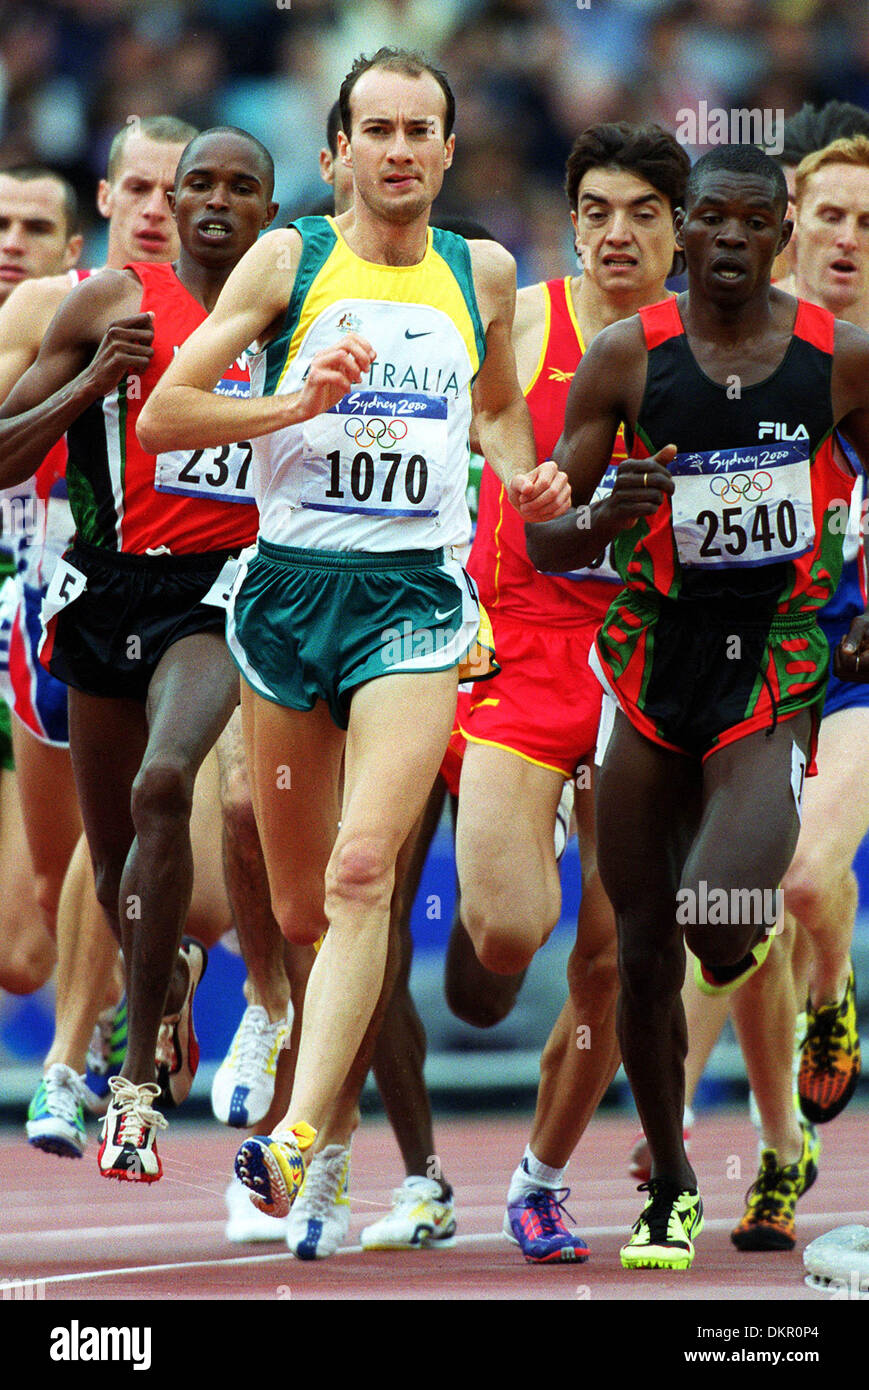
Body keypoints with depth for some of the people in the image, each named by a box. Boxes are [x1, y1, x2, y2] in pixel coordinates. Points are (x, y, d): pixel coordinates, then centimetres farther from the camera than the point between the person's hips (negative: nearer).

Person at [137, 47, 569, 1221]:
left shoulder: (483, 273, 11)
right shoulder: (290, 258, 2)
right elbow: (160, 417, -2)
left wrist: (526, 475, 9)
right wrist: (295, 403, -15)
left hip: (416, 597, 0)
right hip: (291, 585, 0)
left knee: (361, 874, -21)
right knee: (300, 912, 8)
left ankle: (295, 1141, -28)